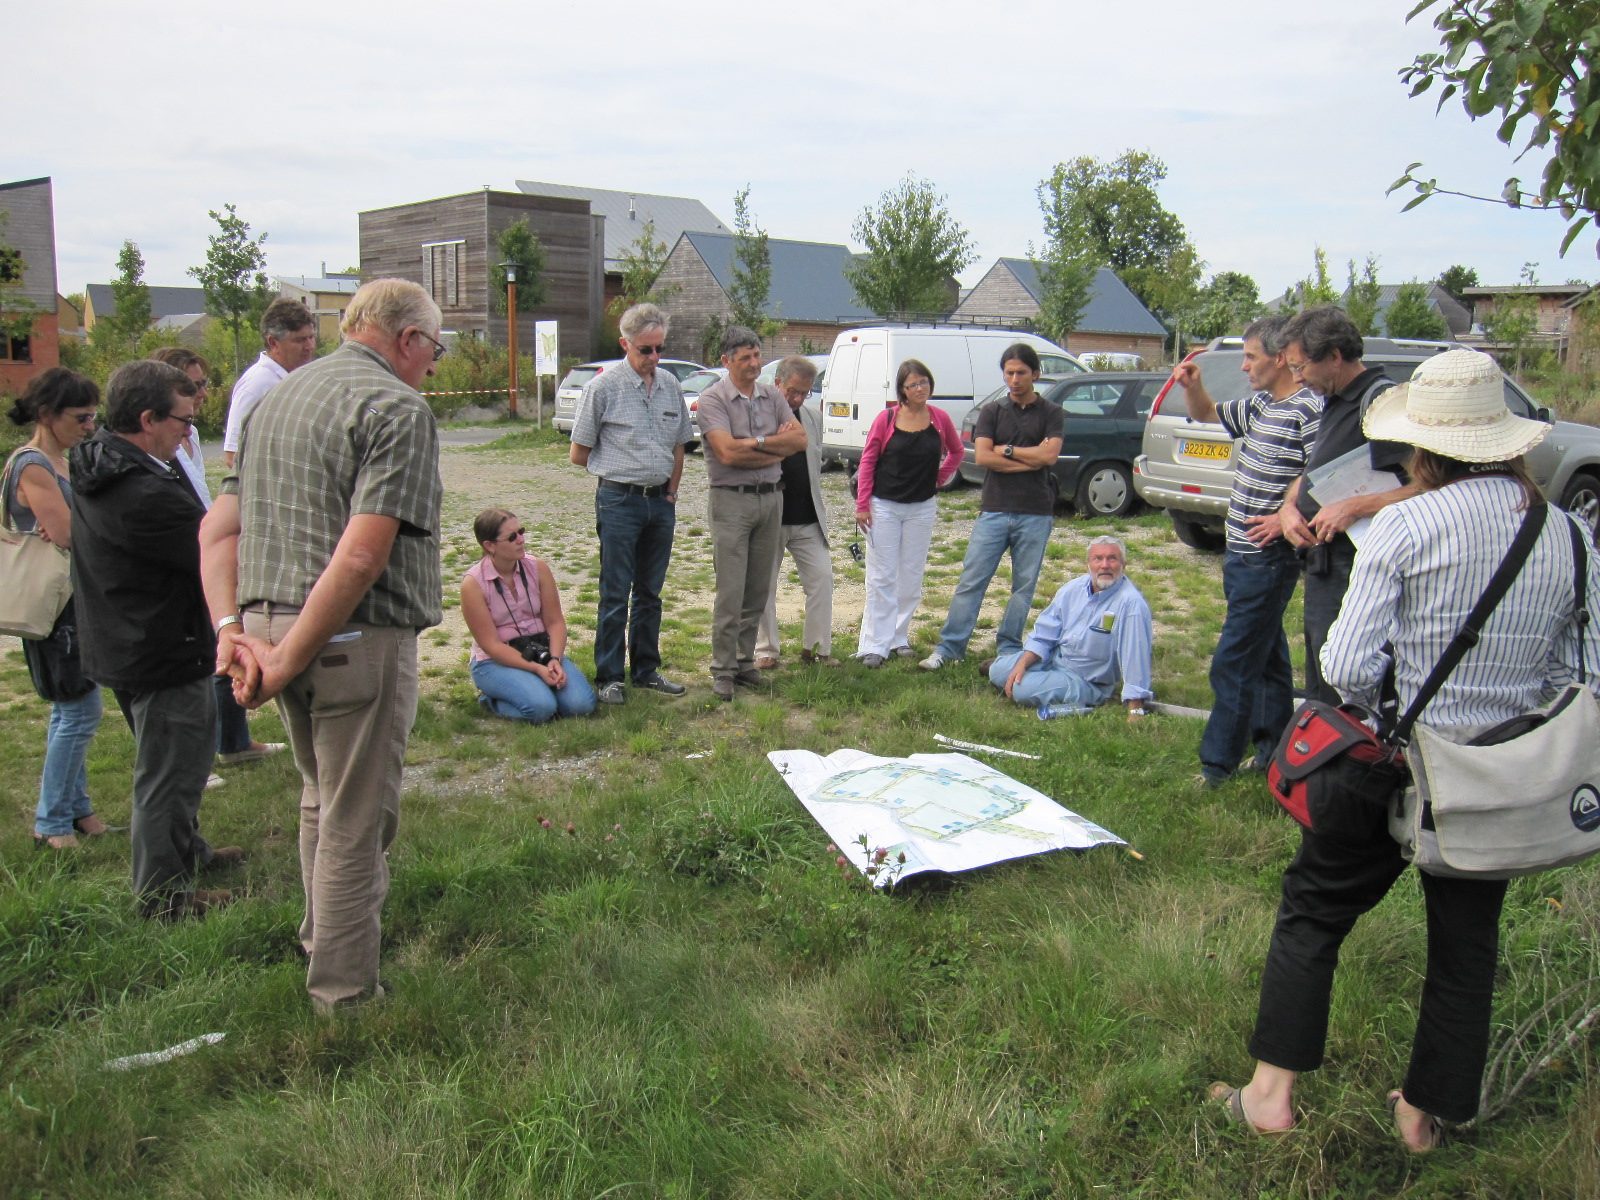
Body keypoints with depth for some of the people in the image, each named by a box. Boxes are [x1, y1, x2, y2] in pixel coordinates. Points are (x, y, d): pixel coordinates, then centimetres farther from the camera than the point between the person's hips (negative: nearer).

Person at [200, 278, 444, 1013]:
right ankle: (345, 994, 18)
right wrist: (290, 659, -17)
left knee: (322, 798, 26)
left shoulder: (279, 397, 15)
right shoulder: (397, 408, -11)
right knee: (355, 821, 5)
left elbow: (216, 529, 10)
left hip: (269, 623, 8)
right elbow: (362, 555, -22)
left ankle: (323, 944, 44)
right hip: (357, 638, -8)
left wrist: (231, 629, 1)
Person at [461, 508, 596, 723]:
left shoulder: (538, 568, -4)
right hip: (497, 660, -4)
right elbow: (491, 644, -15)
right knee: (541, 707, -30)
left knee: (581, 704, -19)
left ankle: (536, 689, 9)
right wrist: (536, 669, -23)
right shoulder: (473, 584, -14)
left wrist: (555, 659, -20)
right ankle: (494, 701, 1)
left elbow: (555, 621, -2)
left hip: (542, 652, 4)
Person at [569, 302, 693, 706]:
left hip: (661, 501, 5)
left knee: (650, 592, 13)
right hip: (619, 501, -5)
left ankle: (646, 670, 22)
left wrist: (671, 489, 10)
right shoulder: (604, 386, -7)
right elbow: (578, 454, -2)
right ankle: (609, 677, 6)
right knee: (616, 594, -1)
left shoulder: (669, 384, 8)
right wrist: (621, 470, 5)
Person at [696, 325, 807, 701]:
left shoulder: (772, 396, 10)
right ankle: (722, 670, 2)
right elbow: (728, 452, -19)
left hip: (771, 498, 6)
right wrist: (776, 443, -10)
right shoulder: (713, 399, -7)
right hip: (732, 500, -5)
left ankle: (745, 660, 20)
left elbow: (801, 439, 1)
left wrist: (755, 444, -10)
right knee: (730, 592, -6)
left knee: (759, 590, 9)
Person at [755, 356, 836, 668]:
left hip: (807, 519, 5)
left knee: (821, 578, 0)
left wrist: (816, 507, 12)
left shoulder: (813, 418, 11)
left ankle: (817, 647, 9)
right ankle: (766, 650, 15)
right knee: (764, 585, 4)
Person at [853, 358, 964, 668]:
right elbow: (868, 461, -4)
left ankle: (899, 637, 22)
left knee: (911, 577, 10)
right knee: (881, 577, -3)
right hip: (884, 506, -3)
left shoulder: (940, 419, -1)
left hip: (921, 508, 3)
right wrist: (862, 505, -8)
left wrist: (940, 479, 6)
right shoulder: (886, 419, -7)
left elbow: (956, 451, 16)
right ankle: (873, 645, -1)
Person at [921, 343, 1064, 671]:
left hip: (1035, 513, 0)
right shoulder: (992, 411, 7)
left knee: (1024, 585, 6)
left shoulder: (1051, 414, 5)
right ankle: (948, 647, 1)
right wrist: (1030, 460, -8)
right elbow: (981, 457, -6)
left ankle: (1008, 649, 17)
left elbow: (1050, 455, -11)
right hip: (994, 510, 0)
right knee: (971, 580, -2)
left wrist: (1006, 450, -5)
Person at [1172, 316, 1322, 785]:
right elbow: (1207, 413, 27)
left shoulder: (1309, 410, -17)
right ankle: (1276, 753, 30)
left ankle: (1216, 766, 2)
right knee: (1267, 658, 18)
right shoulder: (1259, 405, 11)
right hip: (1243, 555, 10)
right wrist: (1193, 386, 8)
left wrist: (1288, 516, -30)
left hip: (1268, 559, -10)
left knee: (1233, 664, -6)